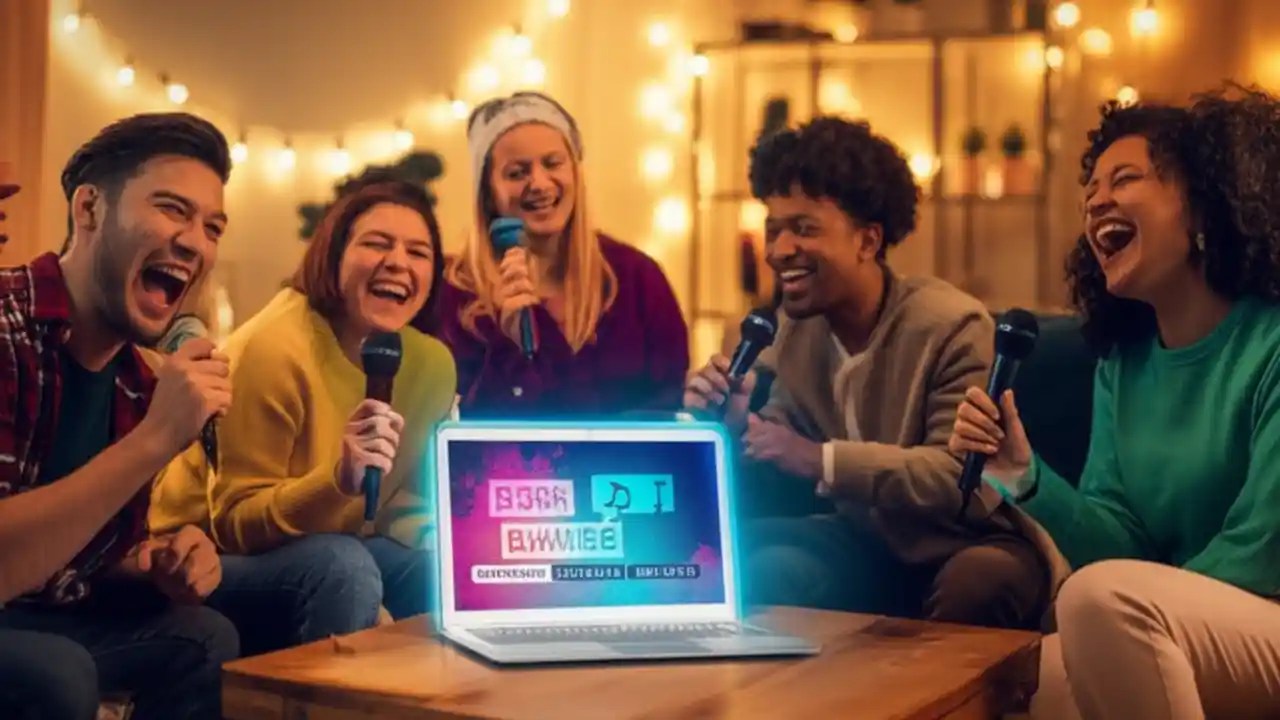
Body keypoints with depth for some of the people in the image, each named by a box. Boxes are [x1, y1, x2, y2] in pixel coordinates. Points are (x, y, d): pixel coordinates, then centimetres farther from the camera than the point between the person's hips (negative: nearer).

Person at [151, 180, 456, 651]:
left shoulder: (432, 363, -6)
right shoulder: (274, 349, -23)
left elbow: (412, 500, 8)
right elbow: (235, 524, -20)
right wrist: (338, 479, -37)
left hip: (328, 549, 6)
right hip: (211, 561, -6)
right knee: (341, 566, -31)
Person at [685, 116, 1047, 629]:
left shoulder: (952, 326, -19)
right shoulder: (792, 329, 1)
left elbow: (959, 475, -28)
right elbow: (776, 452, 5)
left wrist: (822, 460, -37)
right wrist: (732, 423, -18)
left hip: (969, 550, -5)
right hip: (870, 545, 5)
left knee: (976, 582, -36)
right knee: (767, 564, -19)